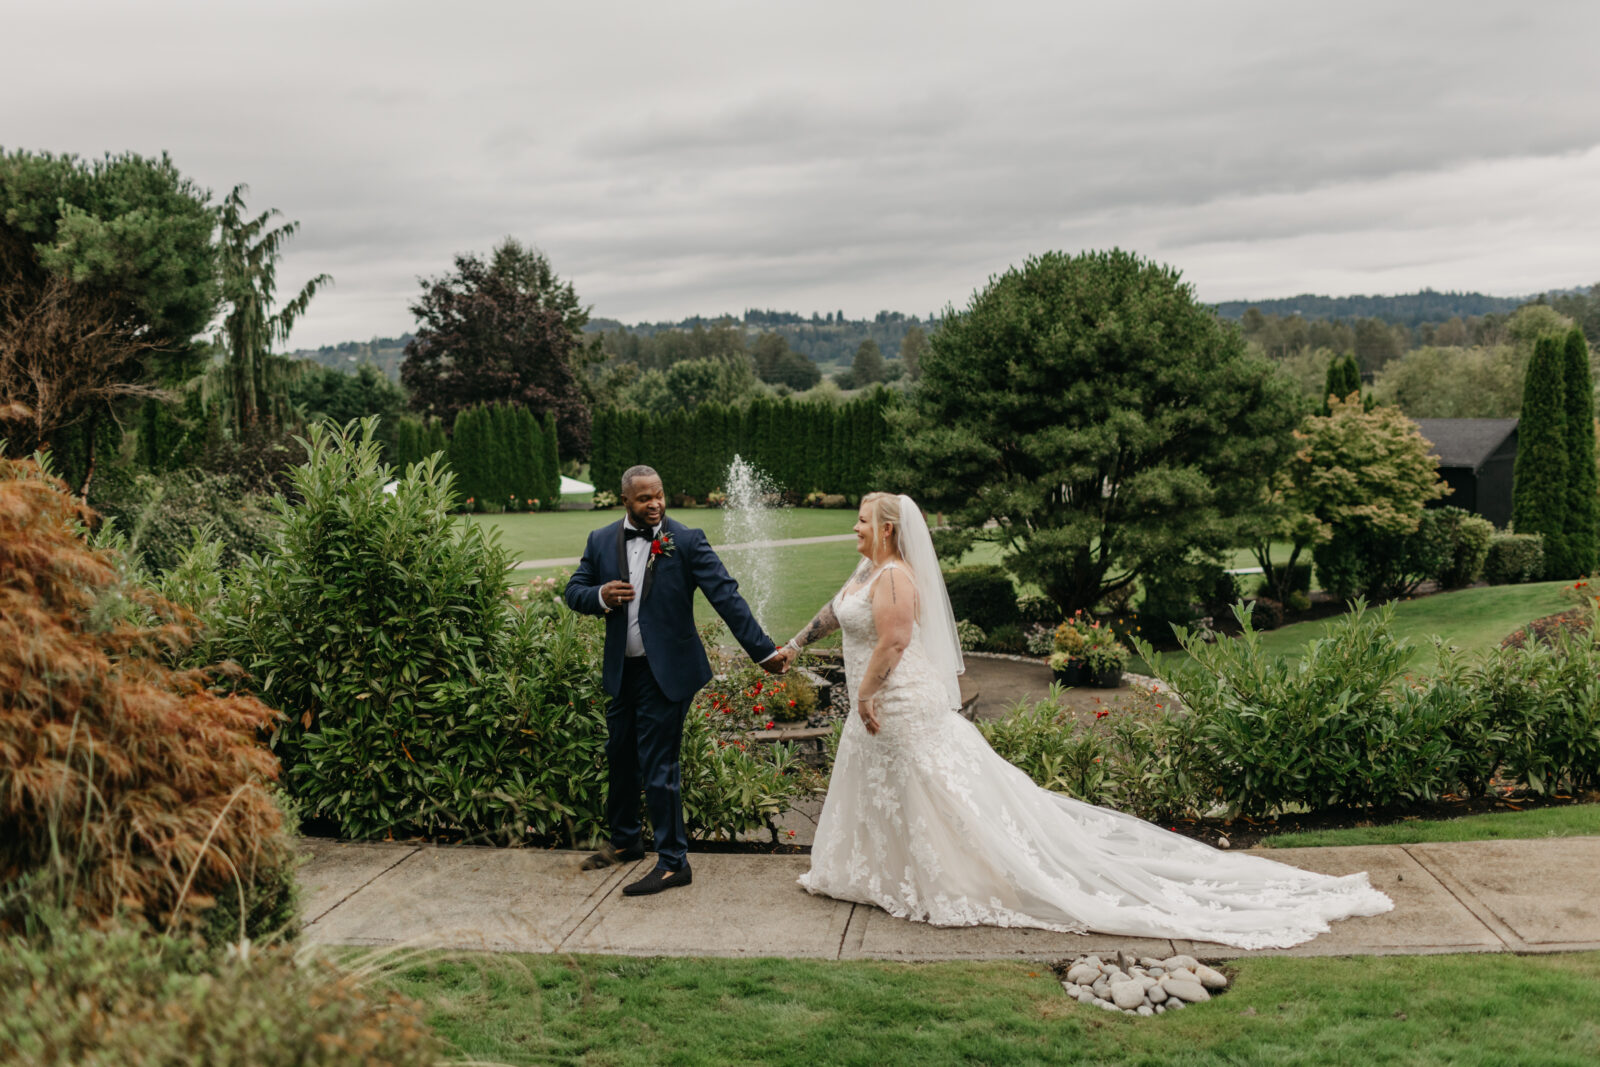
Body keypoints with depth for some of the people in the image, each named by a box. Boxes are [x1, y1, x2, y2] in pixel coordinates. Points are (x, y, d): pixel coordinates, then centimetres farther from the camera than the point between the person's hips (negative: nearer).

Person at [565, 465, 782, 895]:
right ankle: (625, 840, 41)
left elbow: (725, 595, -14)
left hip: (667, 670, -5)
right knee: (620, 757, 20)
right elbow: (573, 592, 9)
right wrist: (600, 595, -14)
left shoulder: (687, 541, -9)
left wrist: (763, 650, -18)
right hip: (622, 670, 6)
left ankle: (673, 863, 7)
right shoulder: (600, 541, 3)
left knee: (658, 766, -5)